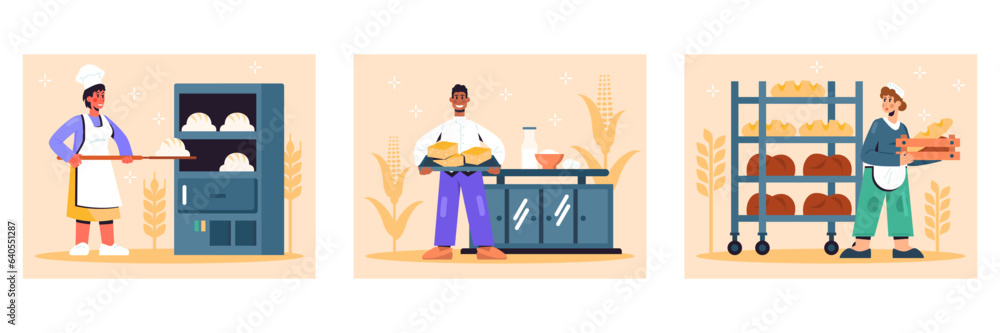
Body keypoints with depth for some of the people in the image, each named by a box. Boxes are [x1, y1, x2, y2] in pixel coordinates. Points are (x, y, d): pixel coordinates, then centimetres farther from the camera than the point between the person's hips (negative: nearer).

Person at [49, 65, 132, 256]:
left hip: (104, 169, 6)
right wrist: (69, 156, -31)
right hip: (84, 168, -6)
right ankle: (81, 245, -1)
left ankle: (108, 245, 8)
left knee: (107, 203, 4)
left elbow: (120, 137, 22)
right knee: (85, 204, -8)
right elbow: (54, 141, -16)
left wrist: (126, 153, 5)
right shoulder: (78, 122, -13)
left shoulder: (104, 120, 6)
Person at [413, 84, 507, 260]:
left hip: (472, 173, 0)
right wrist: (422, 165, -1)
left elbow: (497, 146, 18)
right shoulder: (443, 128, 15)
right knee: (445, 210, -7)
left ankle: (485, 247, -11)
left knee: (479, 209, -9)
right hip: (448, 174, 0)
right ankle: (443, 248, -7)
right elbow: (421, 146, 17)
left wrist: (496, 165, 0)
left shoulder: (476, 128, 16)